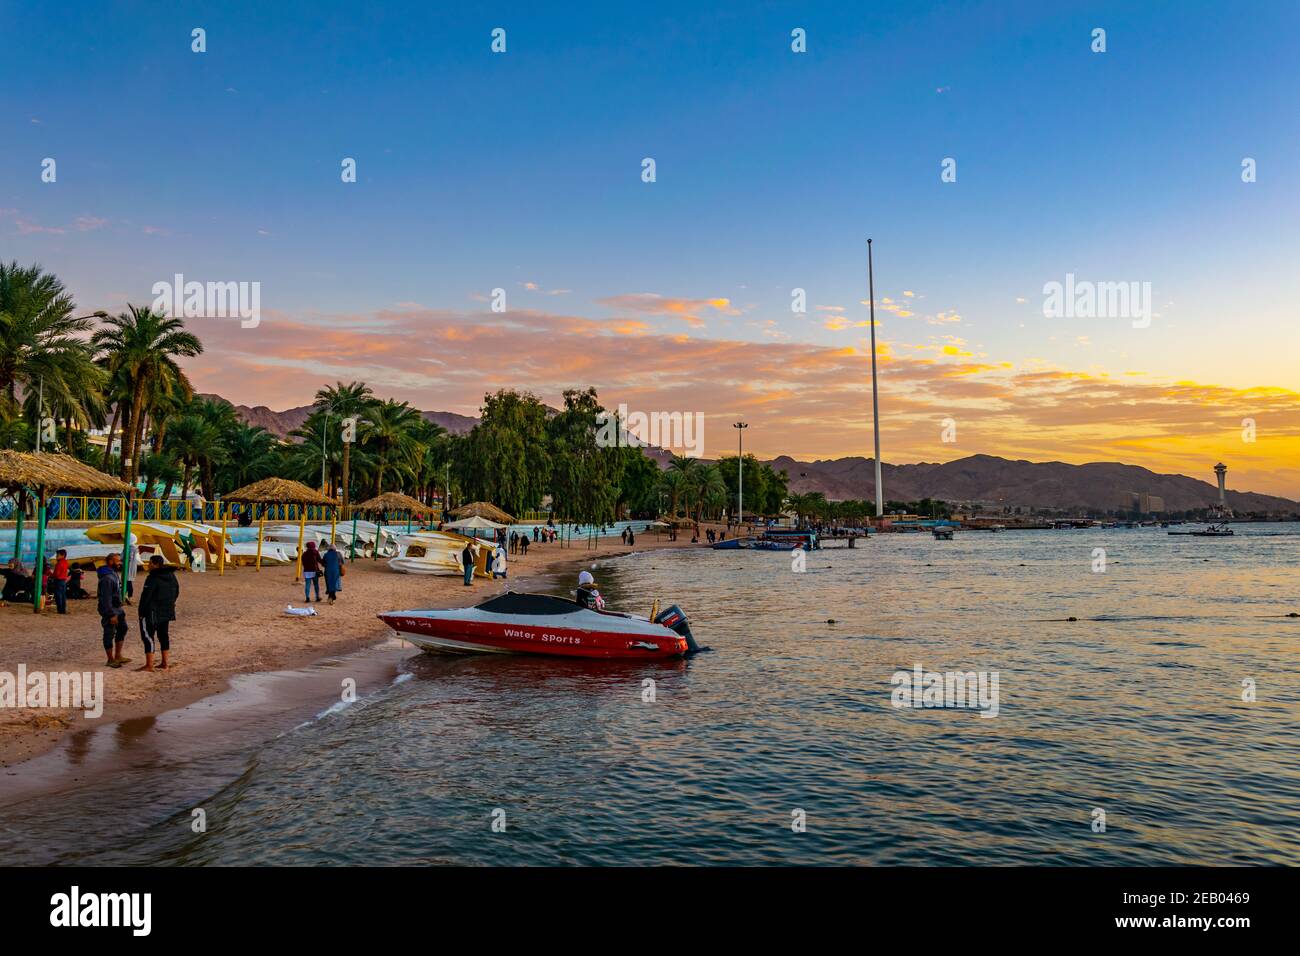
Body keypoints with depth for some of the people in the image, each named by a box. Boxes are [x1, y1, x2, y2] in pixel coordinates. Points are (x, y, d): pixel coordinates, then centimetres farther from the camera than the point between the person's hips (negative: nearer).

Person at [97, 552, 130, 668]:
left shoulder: (115, 574, 9)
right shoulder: (107, 578, -23)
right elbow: (106, 598, -24)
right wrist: (111, 615, -24)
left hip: (117, 607, 10)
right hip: (109, 610, -10)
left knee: (122, 628, 15)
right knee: (109, 634, 1)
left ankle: (118, 656, 23)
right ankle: (111, 660, 12)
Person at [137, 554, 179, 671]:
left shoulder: (153, 578, -18)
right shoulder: (171, 575, 8)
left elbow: (146, 596, -19)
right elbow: (176, 592, 16)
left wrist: (142, 612, -10)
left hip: (152, 612, -8)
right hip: (167, 612, 8)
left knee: (148, 635, -1)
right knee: (164, 635, 15)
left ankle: (149, 665, 0)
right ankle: (165, 663, 19)